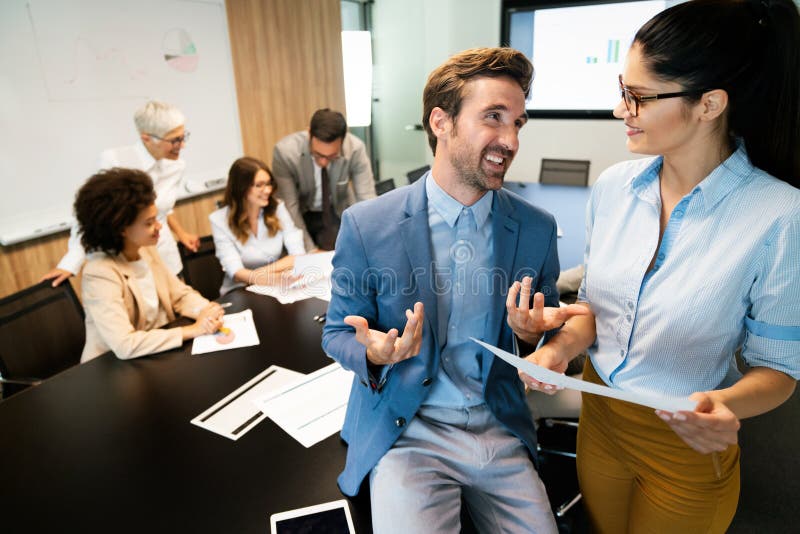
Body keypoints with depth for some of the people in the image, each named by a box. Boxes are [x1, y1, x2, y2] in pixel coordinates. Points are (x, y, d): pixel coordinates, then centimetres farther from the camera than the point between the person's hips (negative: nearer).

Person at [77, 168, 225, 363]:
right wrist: (193, 330, -26)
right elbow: (125, 345, -30)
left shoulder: (147, 251, -2)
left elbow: (181, 294, 5)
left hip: (159, 353, 6)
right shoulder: (100, 274, -22)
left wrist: (206, 311, -15)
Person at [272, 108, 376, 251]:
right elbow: (289, 207, -22)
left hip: (339, 212, 0)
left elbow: (367, 199, -23)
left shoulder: (355, 149, -27)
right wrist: (310, 250, -25)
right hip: (301, 214, 0)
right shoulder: (285, 151, -29)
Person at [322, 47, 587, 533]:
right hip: (406, 431, -2)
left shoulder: (537, 229, -4)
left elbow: (547, 326, 8)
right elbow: (337, 333, -2)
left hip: (501, 430, 3)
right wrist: (373, 353, -24)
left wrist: (536, 330, -15)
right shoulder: (366, 225, -11)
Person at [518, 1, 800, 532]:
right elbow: (594, 302, 1)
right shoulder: (614, 185, -9)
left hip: (688, 444, -3)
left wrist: (726, 405, -31)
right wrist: (562, 346, -17)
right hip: (598, 416, 4)